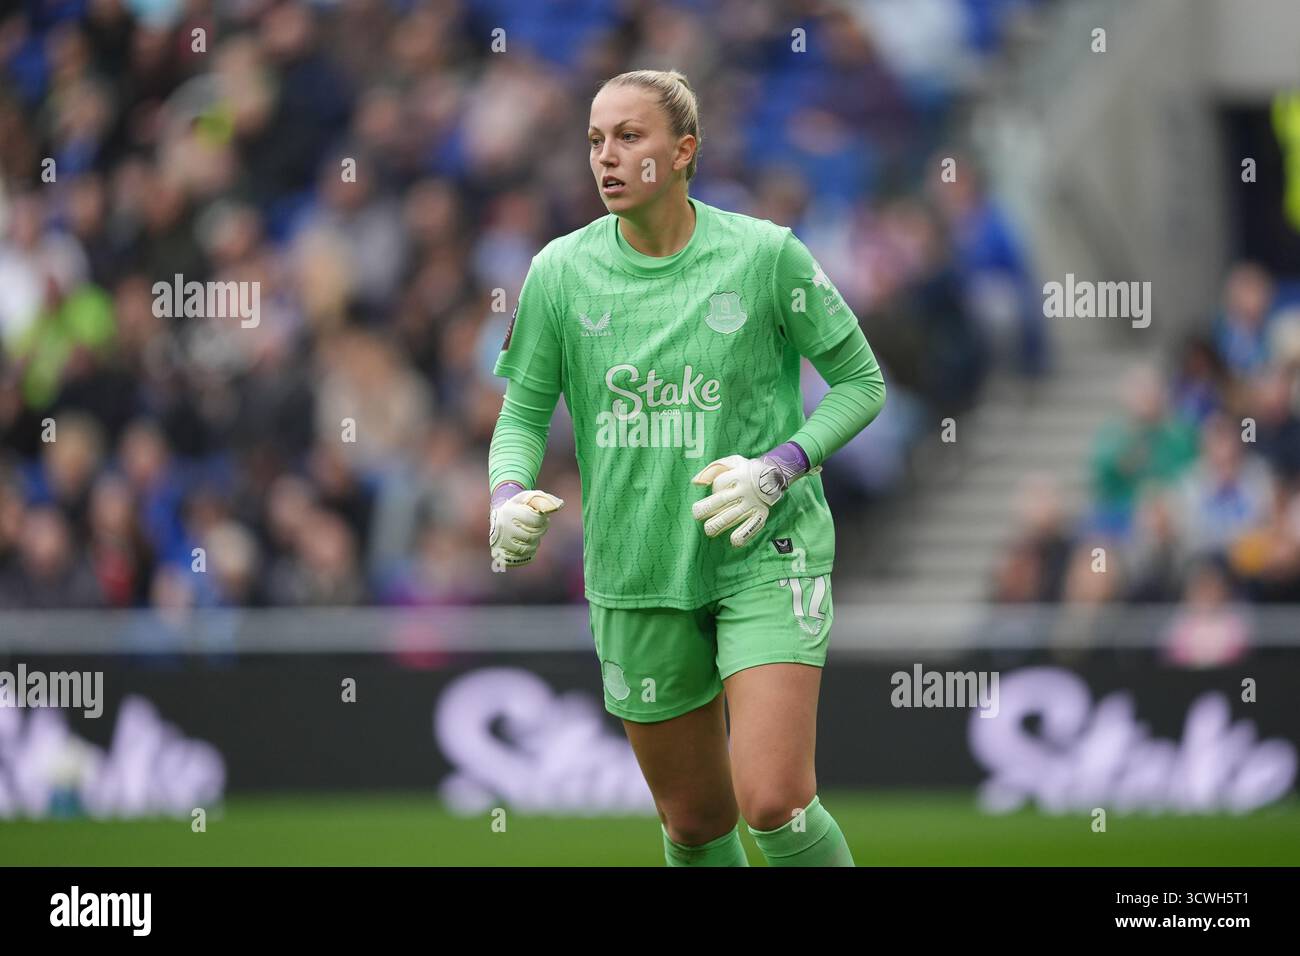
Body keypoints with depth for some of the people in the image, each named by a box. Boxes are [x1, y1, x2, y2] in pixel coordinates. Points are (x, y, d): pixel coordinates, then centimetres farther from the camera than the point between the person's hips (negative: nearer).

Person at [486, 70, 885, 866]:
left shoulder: (765, 255, -8)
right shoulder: (562, 271, -1)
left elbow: (862, 382, 1)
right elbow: (523, 412, 7)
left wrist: (777, 471, -15)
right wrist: (509, 494, -15)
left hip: (766, 556, -3)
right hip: (638, 577, 3)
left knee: (774, 804, -19)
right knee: (697, 824, 11)